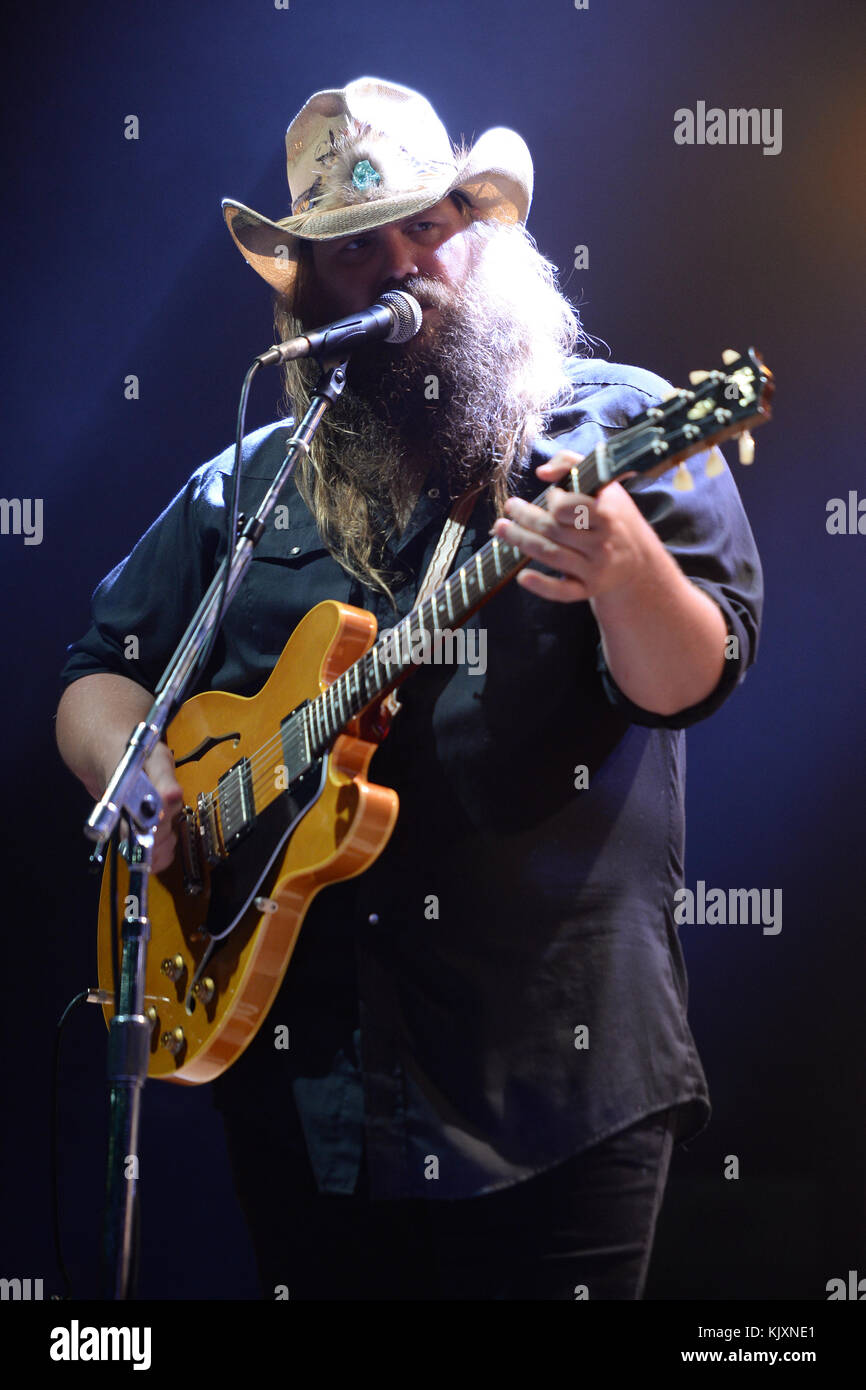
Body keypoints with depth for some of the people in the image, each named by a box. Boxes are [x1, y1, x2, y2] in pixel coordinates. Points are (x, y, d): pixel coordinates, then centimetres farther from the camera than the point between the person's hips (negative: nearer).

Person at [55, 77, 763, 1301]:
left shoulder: (618, 427, 0)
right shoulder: (245, 489, 12)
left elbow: (690, 682, -12)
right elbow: (101, 675, 17)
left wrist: (625, 573, -34)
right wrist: (135, 775, -5)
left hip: (555, 1067, -4)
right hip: (300, 1063, 4)